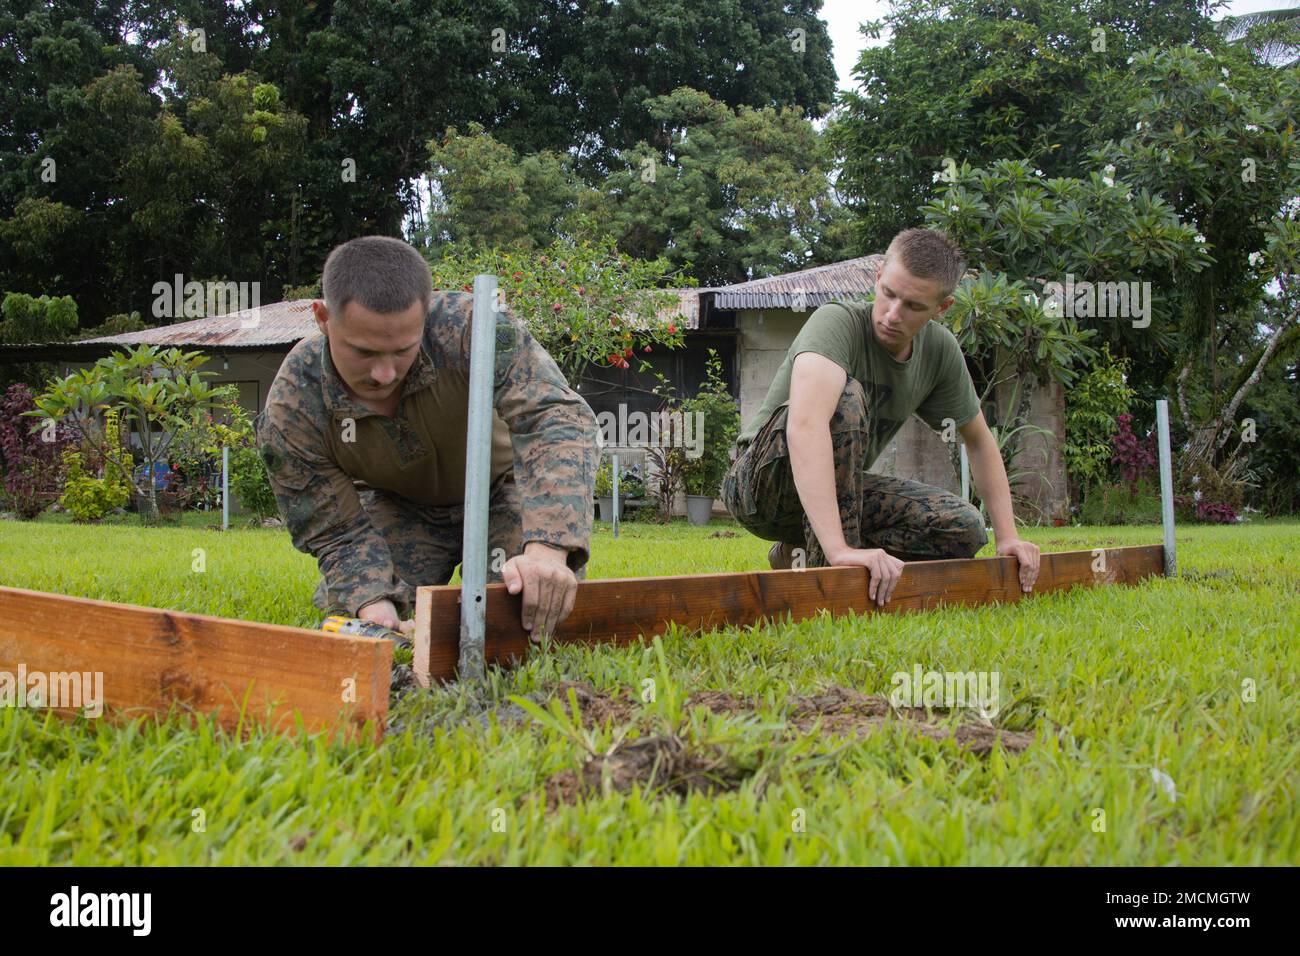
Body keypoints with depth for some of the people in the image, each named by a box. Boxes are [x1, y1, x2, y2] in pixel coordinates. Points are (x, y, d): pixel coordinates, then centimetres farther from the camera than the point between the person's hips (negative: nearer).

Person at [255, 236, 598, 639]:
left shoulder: (470, 327, -38)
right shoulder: (288, 413, -30)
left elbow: (555, 418, -45)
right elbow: (341, 534, -22)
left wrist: (549, 546, -61)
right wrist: (372, 604, -45)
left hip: (502, 483, -1)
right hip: (398, 507, 1)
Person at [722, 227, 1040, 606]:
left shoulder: (940, 351, -3)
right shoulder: (837, 321, -25)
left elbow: (979, 441, 12)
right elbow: (805, 424, -44)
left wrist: (1007, 536, 3)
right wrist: (838, 547, -54)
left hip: (840, 491, 7)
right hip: (760, 480, -7)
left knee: (964, 530, -14)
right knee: (845, 394, -33)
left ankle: (798, 553, 0)